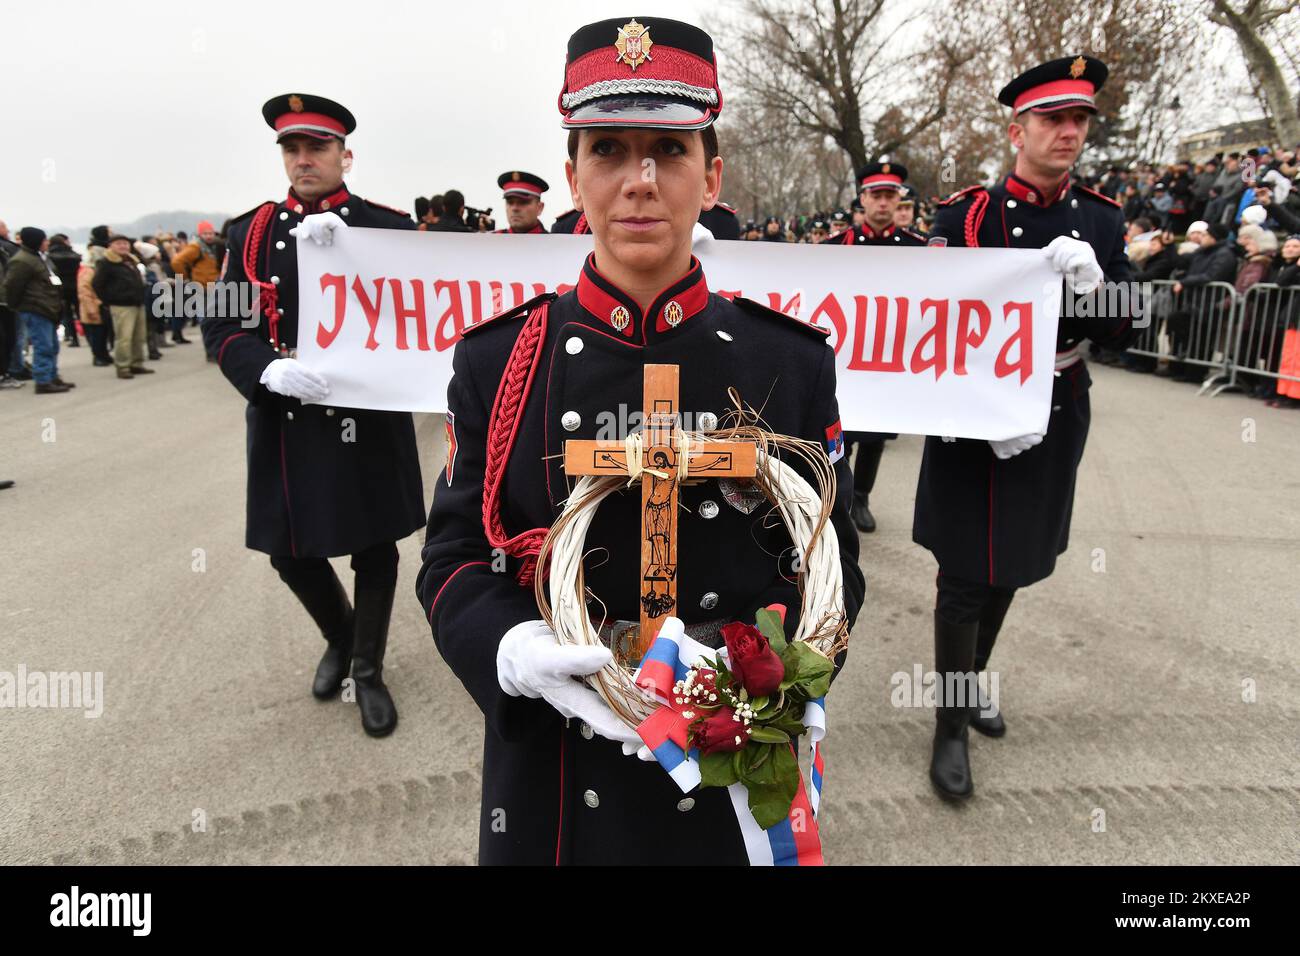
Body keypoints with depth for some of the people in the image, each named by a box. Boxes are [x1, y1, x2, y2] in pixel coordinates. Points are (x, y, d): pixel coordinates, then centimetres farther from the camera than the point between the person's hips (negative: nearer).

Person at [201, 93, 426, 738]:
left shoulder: (387, 226, 1)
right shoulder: (251, 232, 7)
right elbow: (221, 326, 1)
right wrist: (270, 370, -19)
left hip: (368, 419, -2)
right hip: (286, 420, 3)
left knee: (374, 548, 7)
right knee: (290, 551, 11)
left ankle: (367, 671, 28)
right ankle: (340, 636, 41)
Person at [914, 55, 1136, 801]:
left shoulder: (1103, 220, 3)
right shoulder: (966, 215, -9)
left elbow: (1120, 333, 1)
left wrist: (1090, 285, -20)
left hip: (1058, 418, 5)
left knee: (1014, 566, 18)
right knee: (967, 577, 0)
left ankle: (971, 681, 39)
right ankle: (952, 725, 15)